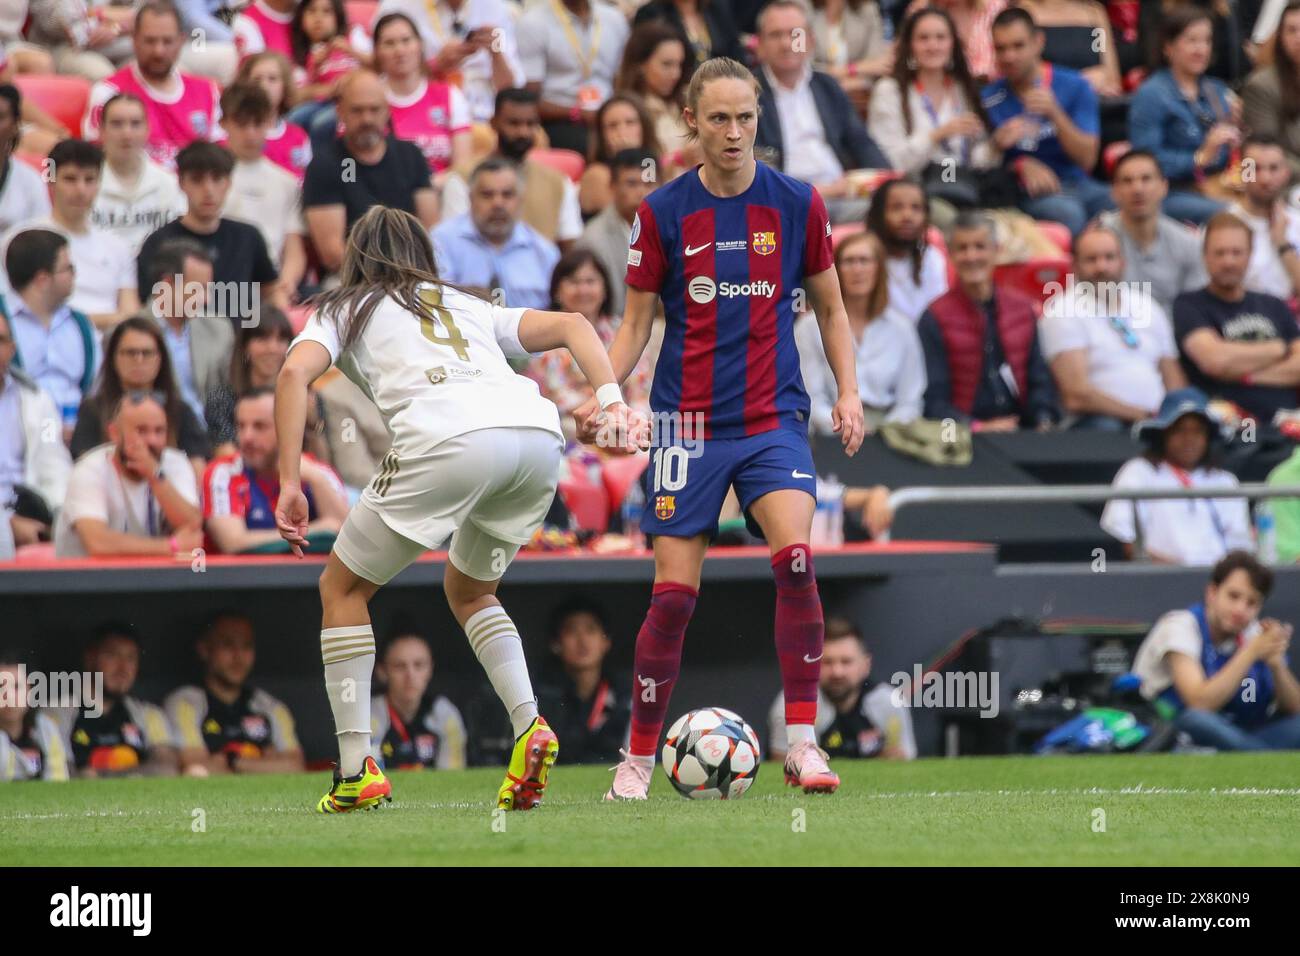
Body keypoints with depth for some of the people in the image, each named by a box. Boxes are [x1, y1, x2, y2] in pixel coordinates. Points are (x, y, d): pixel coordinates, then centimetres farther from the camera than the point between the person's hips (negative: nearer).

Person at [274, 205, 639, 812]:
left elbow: (295, 373, 6)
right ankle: (529, 728, 7)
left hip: (448, 439, -5)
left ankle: (357, 770, 7)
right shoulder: (470, 306, 37)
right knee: (469, 591, 30)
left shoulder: (344, 311, 26)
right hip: (538, 428, 5)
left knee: (342, 587, 16)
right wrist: (611, 402, 11)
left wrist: (289, 484, 2)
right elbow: (571, 326, 25)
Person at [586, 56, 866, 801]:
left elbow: (831, 307, 12)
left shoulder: (798, 204, 1)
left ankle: (803, 741, -16)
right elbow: (637, 324, 6)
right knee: (674, 594, -3)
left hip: (774, 418, 0)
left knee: (796, 558, -22)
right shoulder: (664, 213, 0)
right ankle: (639, 758, 12)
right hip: (689, 424, 0)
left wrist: (848, 393, -1)